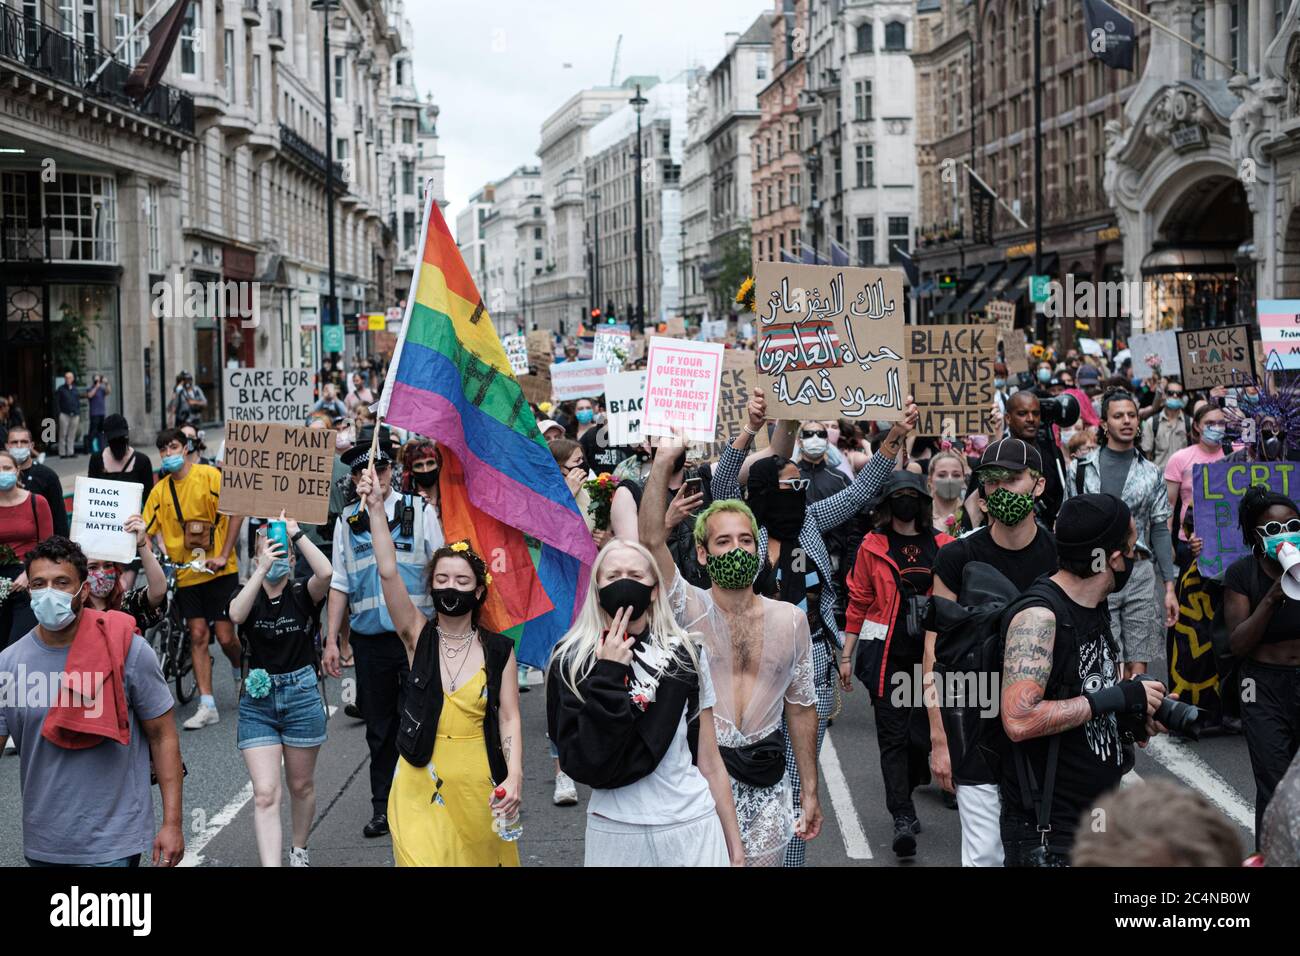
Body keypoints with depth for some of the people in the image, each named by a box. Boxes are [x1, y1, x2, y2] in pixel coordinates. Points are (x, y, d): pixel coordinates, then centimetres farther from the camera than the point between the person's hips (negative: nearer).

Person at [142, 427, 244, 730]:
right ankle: (207, 706, 3)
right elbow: (145, 531, 5)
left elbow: (236, 512, -10)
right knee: (198, 635, 0)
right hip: (186, 573, 4)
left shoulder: (209, 475, -6)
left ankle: (242, 674, 29)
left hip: (218, 570, -3)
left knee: (225, 636, -3)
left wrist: (223, 555, -13)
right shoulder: (159, 491, 6)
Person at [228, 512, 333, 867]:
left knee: (301, 785, 15)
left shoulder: (303, 595, -1)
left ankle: (299, 850, 38)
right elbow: (236, 615, -22)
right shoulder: (249, 596, 3)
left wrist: (296, 532, -19)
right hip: (257, 701, 0)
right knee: (265, 794, -9)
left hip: (301, 696, 0)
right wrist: (262, 570, -27)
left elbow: (326, 572, -24)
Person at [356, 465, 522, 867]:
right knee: (423, 856, -5)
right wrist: (376, 507, -19)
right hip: (421, 782, 0)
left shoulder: (499, 650, 1)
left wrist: (514, 776, -13)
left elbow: (509, 717, -1)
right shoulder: (417, 635, 0)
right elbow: (389, 572, -12)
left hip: (478, 782, 1)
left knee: (480, 853, 8)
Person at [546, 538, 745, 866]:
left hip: (692, 826, 1)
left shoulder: (687, 655, 0)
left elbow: (710, 762, 5)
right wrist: (608, 676, -18)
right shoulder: (572, 661, -6)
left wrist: (734, 845, 5)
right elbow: (587, 765, -16)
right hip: (613, 830, -1)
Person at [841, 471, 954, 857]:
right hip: (886, 654, -2)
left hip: (930, 651, 2)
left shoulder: (942, 545, 6)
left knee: (924, 730, 6)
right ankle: (903, 817, -6)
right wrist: (846, 654, 3)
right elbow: (858, 603, 5)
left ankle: (902, 794, 29)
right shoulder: (873, 546, 3)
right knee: (893, 735, -6)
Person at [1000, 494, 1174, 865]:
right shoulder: (1038, 614, -18)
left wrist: (1131, 716, 1)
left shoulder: (1095, 606, 10)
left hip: (1102, 817, 9)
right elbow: (1019, 720, -28)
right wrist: (1119, 698, -22)